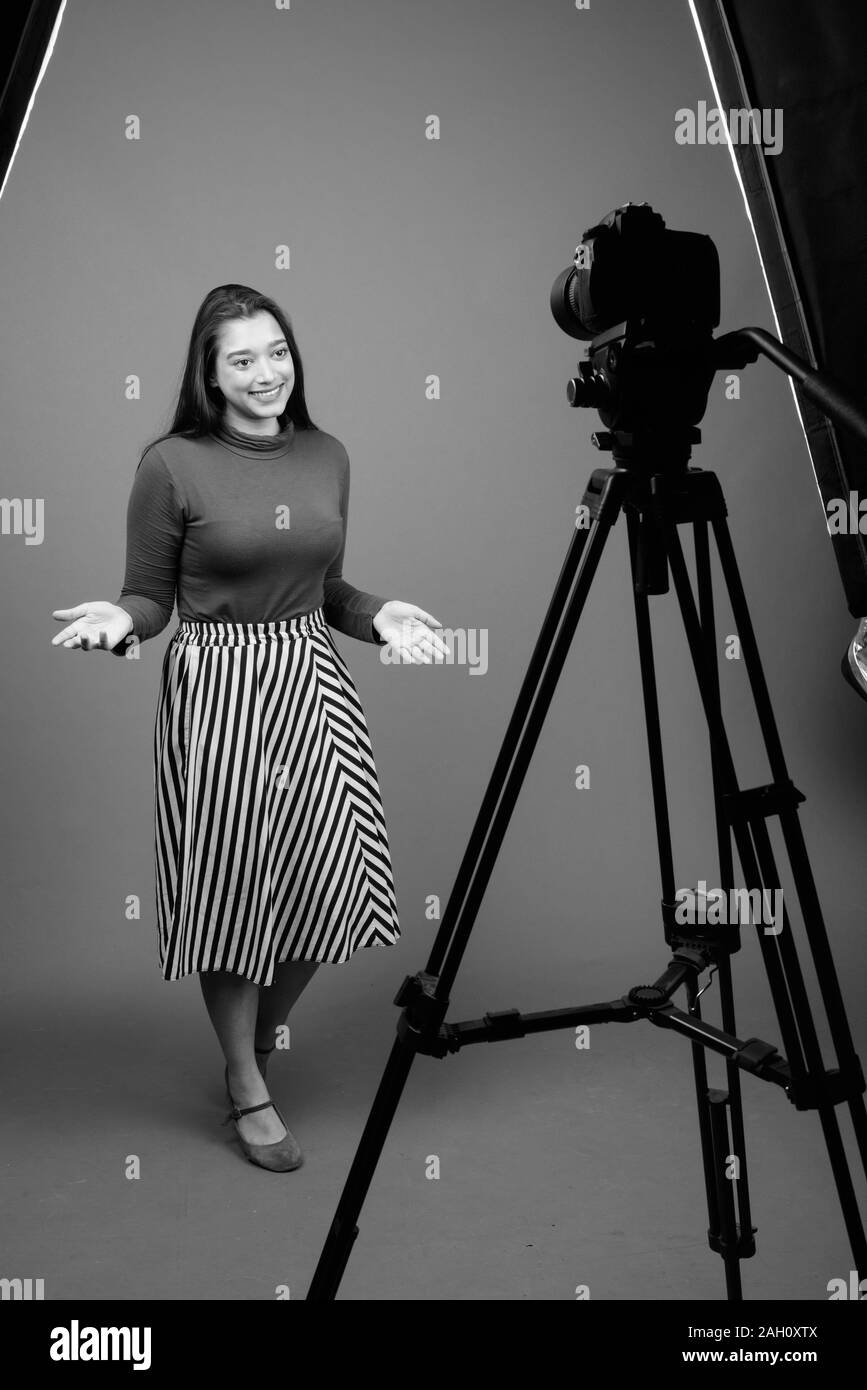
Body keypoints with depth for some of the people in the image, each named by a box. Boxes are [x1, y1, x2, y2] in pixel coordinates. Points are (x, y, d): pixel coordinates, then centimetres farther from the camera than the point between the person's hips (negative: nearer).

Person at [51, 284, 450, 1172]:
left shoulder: (326, 457, 7)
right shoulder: (172, 465, -8)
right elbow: (149, 597, -2)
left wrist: (380, 616, -1)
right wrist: (117, 622, -24)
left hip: (314, 682, 5)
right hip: (215, 689, -5)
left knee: (331, 883, 4)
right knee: (229, 890, 3)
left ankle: (264, 1032, 34)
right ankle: (248, 1090, 23)